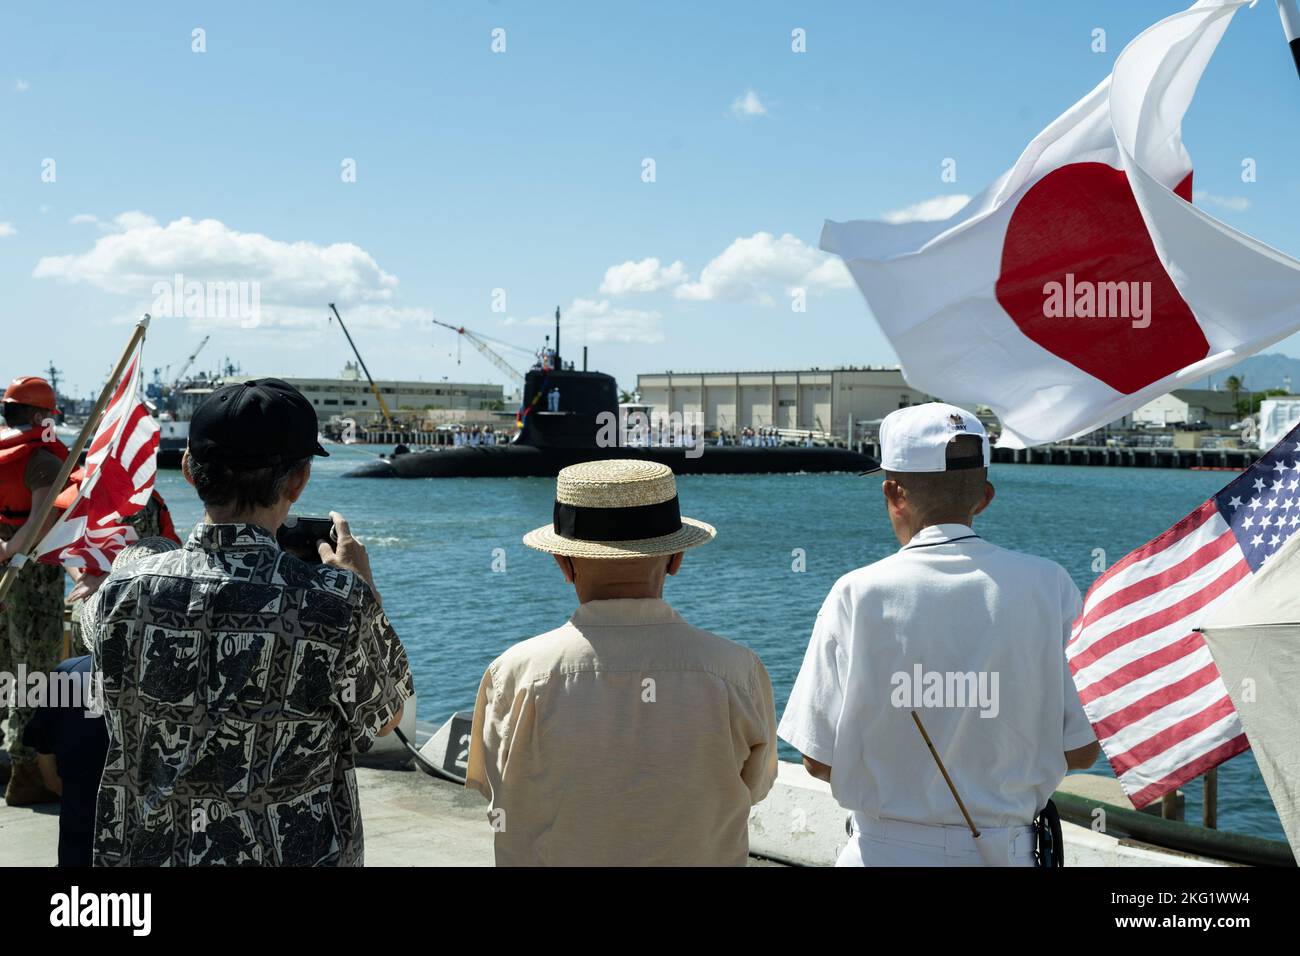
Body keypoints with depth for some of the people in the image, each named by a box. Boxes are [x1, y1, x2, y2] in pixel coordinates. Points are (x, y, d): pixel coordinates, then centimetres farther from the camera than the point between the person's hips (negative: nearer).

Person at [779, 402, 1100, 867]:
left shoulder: (857, 595, -14)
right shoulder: (1049, 584, -9)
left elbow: (820, 759, -10)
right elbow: (1081, 750, -4)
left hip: (888, 851, -1)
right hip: (1009, 850, 2)